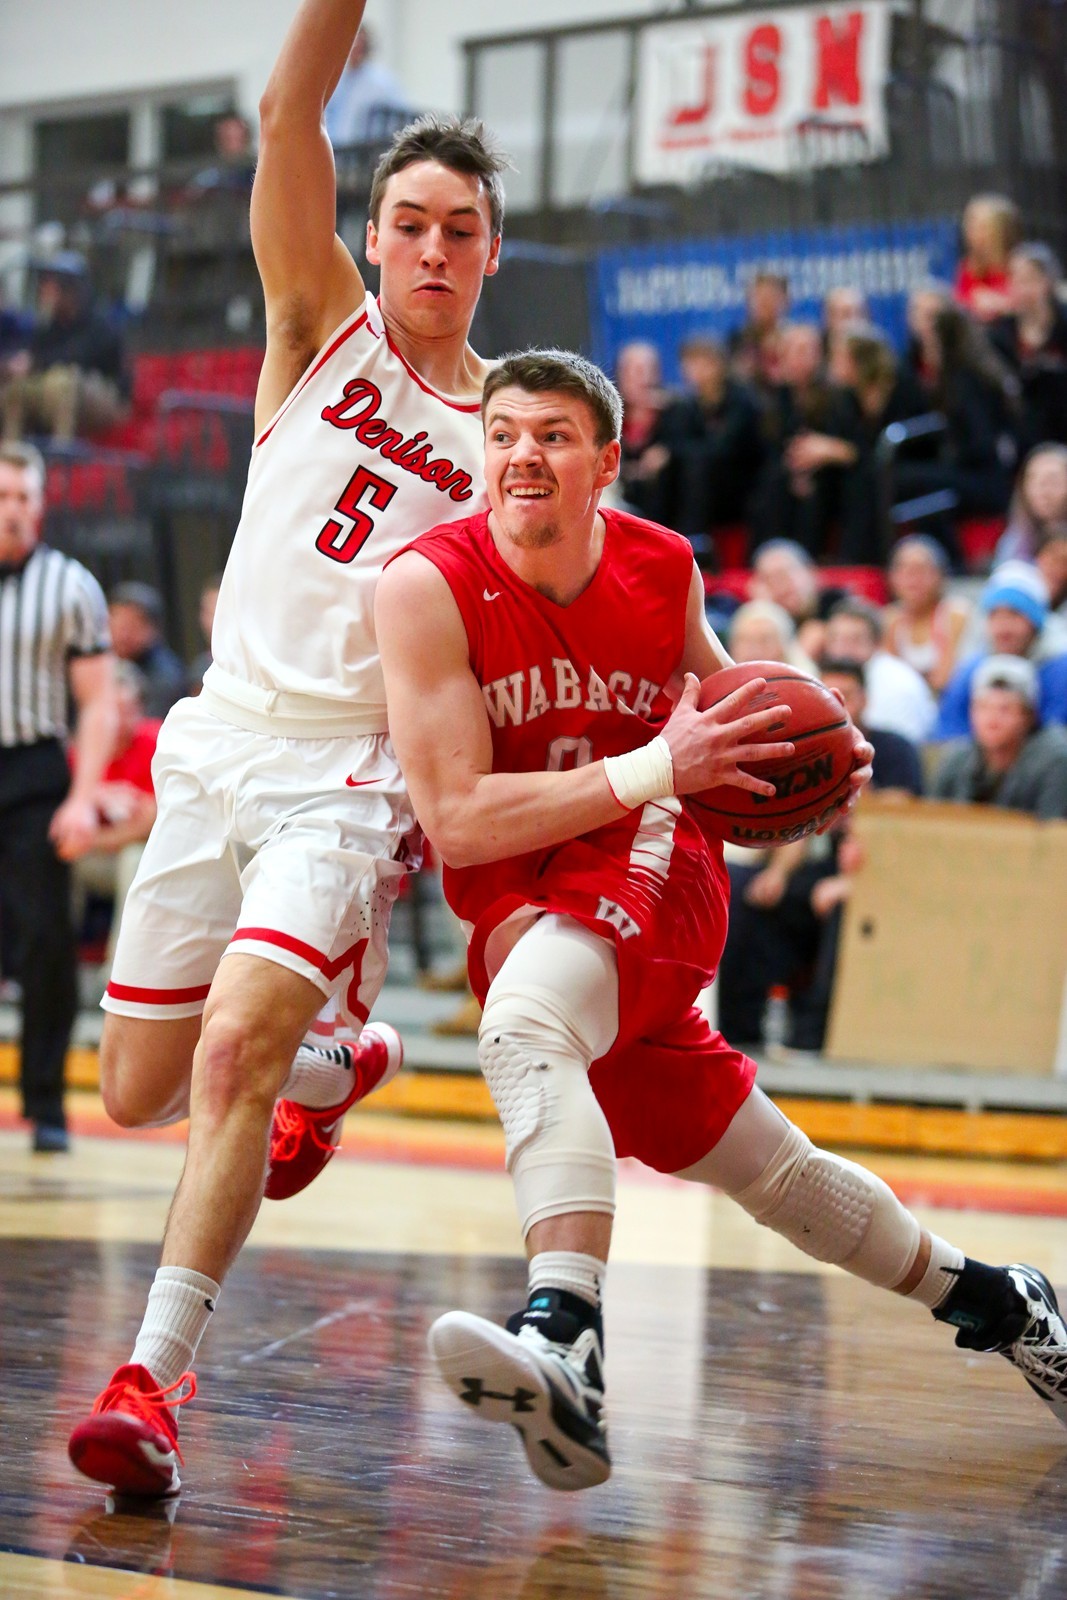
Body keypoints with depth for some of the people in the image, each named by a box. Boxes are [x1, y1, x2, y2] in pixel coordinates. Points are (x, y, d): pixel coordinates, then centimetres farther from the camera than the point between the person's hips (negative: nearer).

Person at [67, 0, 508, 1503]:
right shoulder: (325, 326, 5)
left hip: (352, 772, -3)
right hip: (221, 744, 3)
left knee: (233, 1052, -24)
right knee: (135, 1090, 10)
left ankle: (154, 1379, -22)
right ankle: (340, 1061, 42)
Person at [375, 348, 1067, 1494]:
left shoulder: (662, 565, -3)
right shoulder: (429, 586, -14)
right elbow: (455, 820, -19)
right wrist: (654, 766, -27)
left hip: (651, 869, -1)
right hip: (517, 914, 1)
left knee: (526, 1027, -35)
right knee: (768, 1172, 11)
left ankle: (564, 1344, -54)